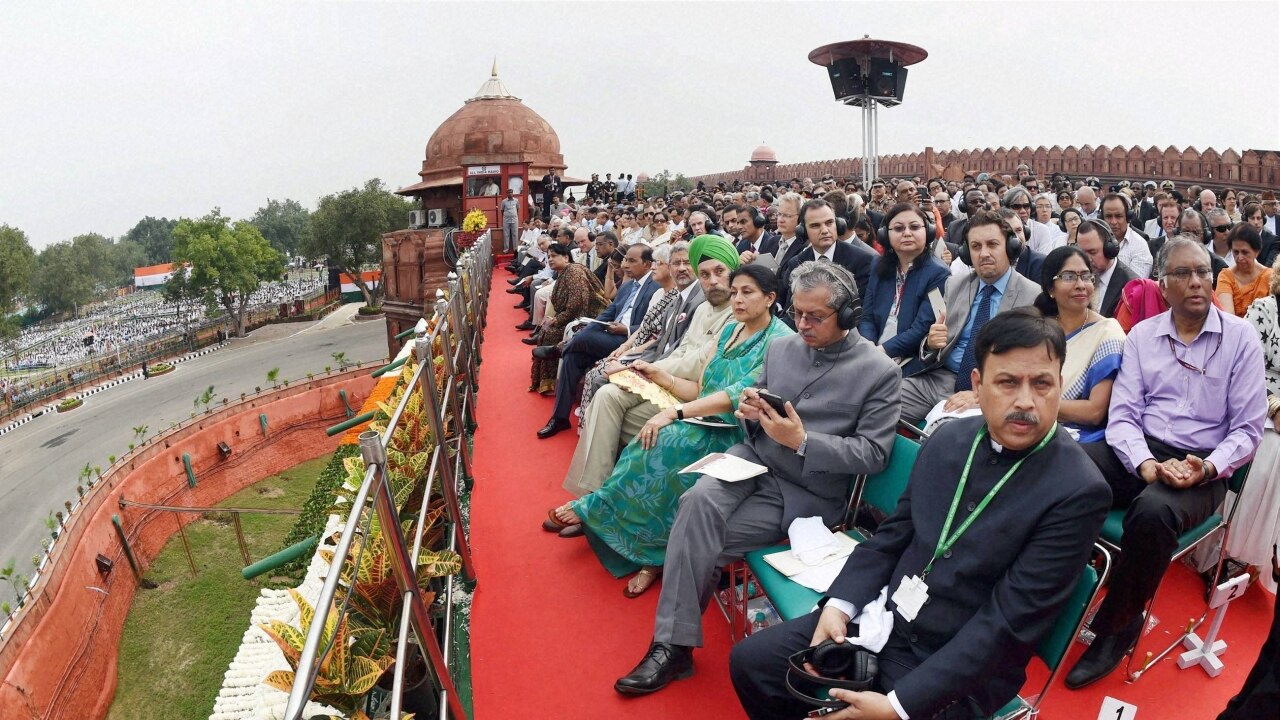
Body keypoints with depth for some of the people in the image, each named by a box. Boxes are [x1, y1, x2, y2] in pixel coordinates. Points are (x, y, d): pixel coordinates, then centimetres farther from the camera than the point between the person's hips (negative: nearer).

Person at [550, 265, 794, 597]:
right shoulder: (730, 330, 14)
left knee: (659, 446, -29)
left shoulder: (779, 340, -10)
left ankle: (596, 508, -7)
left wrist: (674, 413, -29)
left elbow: (741, 394, -23)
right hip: (707, 425, 7)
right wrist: (660, 375, 1)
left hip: (739, 437, -7)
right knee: (653, 444, -22)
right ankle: (651, 557, -12)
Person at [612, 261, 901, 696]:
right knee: (699, 501, -28)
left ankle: (673, 645, 2)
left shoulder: (879, 371, -7)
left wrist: (802, 441, -21)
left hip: (807, 492, -4)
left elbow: (873, 453, -10)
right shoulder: (781, 347, 7)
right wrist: (749, 407, -9)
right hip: (753, 457, 4)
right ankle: (672, 644, -18)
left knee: (704, 540, -20)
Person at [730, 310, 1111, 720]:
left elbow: (1008, 622, -21)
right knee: (750, 661, 0)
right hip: (882, 618, 6)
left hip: (961, 668, -5)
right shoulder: (950, 439, 1)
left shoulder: (1078, 491, -18)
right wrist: (839, 604, -8)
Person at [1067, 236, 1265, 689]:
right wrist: (1145, 464, -18)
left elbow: (1247, 429, 1)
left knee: (1153, 512, -37)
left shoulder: (1240, 337, 1)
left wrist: (1206, 468, -18)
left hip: (1200, 466, -2)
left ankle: (1117, 626, -11)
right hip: (1139, 452, 2)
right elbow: (1123, 415, 2)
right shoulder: (1142, 334, 7)